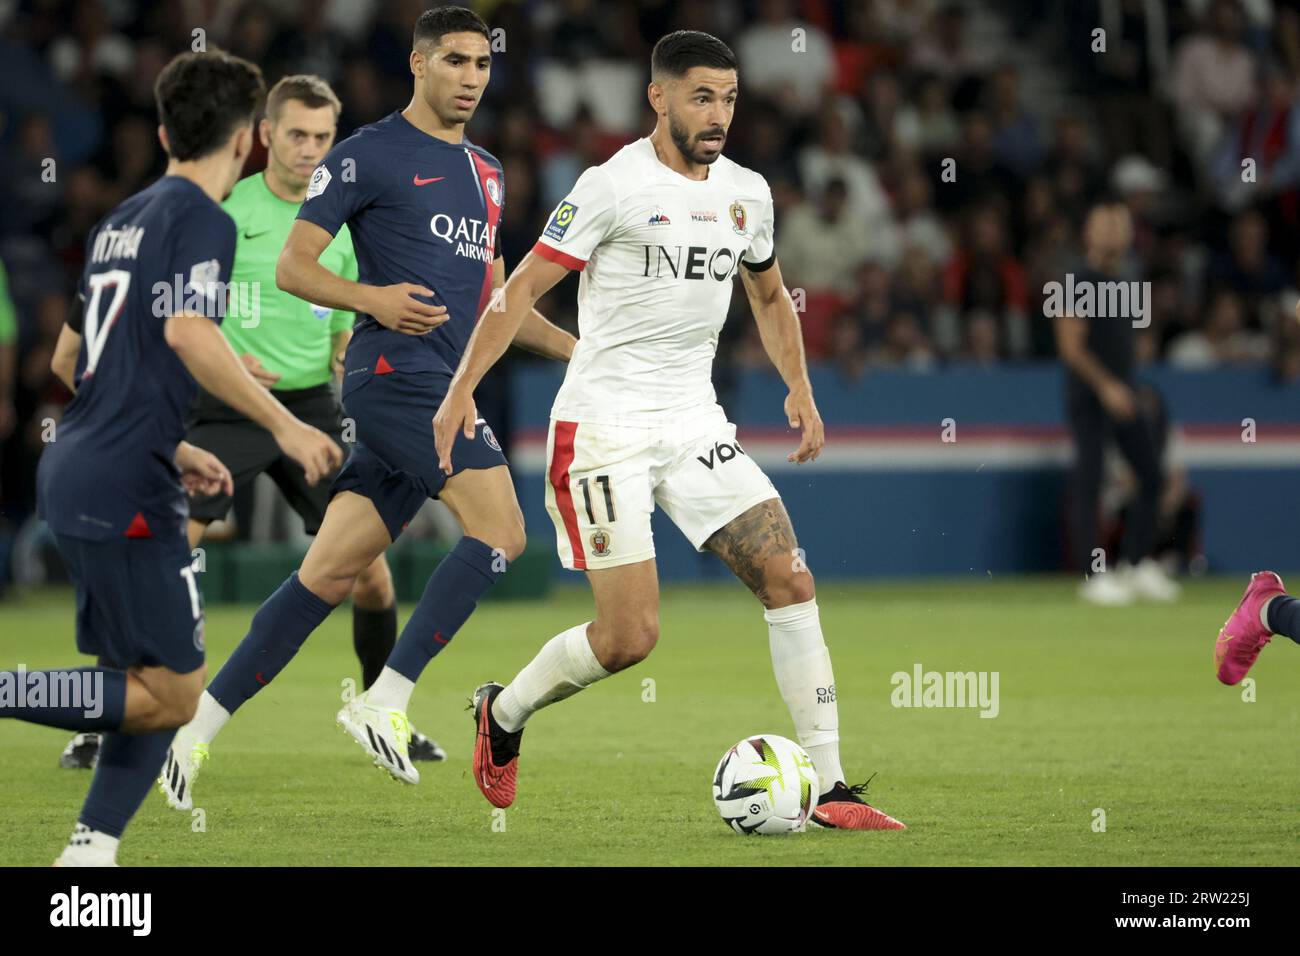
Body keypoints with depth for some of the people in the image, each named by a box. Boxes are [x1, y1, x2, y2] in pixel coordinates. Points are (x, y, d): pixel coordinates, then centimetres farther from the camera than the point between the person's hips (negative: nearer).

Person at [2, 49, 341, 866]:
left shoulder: (123, 221, 18)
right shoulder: (201, 219, -8)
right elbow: (188, 334, -25)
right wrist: (283, 424, -20)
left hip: (71, 476, 9)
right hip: (125, 491, -9)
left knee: (154, 687, 14)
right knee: (171, 696, -5)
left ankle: (90, 852, 7)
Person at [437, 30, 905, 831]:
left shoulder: (747, 194, 8)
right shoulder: (614, 186, -11)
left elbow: (770, 296, 26)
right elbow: (525, 288, -9)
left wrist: (799, 386, 12)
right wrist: (462, 390, -16)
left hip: (694, 421, 6)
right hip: (605, 428, -6)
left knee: (790, 579, -9)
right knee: (631, 636, -11)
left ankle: (830, 788, -6)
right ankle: (503, 713, 19)